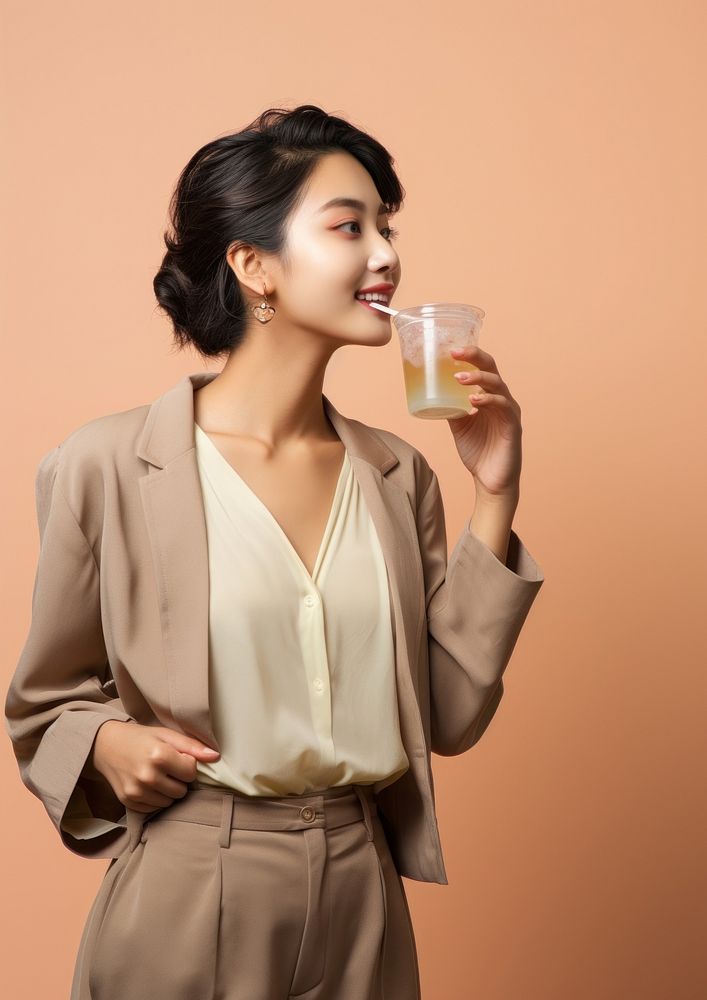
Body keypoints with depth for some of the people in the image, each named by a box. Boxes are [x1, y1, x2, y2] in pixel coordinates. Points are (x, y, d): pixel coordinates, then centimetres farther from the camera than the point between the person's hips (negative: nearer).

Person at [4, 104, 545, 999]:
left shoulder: (397, 475, 2)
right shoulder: (107, 465, -9)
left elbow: (448, 715, 0)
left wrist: (494, 496, -4)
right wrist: (107, 743, -18)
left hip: (363, 903, 4)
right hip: (182, 910, -4)